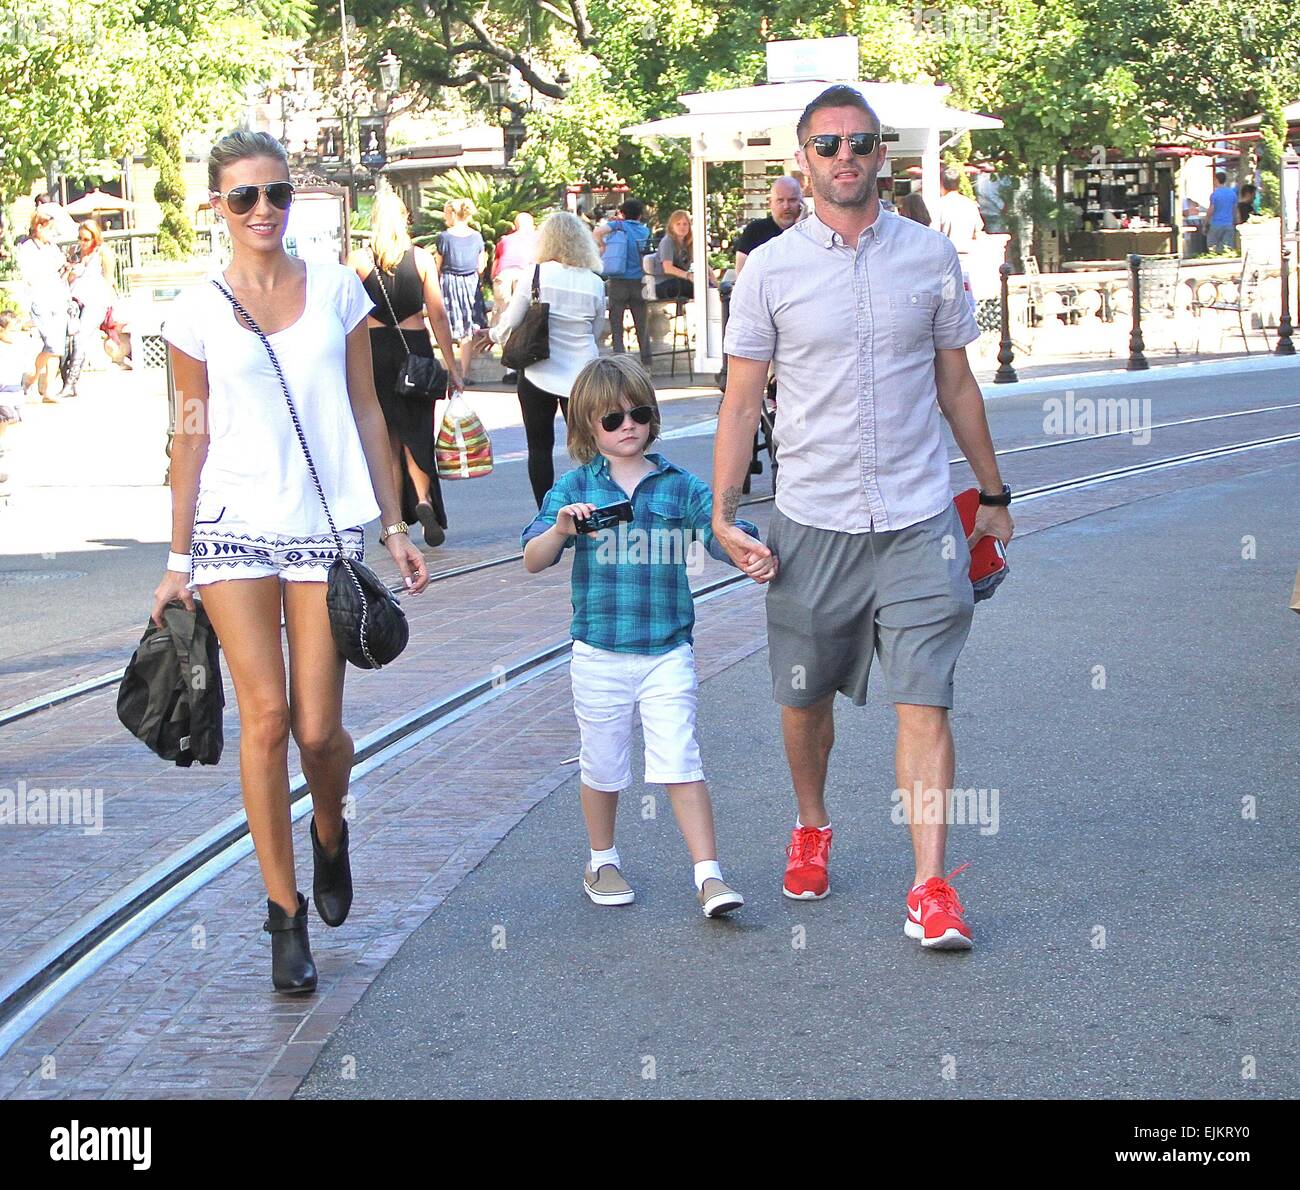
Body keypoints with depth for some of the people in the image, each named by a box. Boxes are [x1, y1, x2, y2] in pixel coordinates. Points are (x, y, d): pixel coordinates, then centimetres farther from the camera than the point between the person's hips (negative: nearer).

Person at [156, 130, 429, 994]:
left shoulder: (337, 290, 6)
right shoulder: (199, 311, 2)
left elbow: (365, 412, 10)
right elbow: (192, 436, 5)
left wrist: (395, 524, 8)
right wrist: (179, 559, 5)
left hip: (329, 526, 1)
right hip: (236, 529, -1)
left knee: (319, 729, -2)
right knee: (266, 716, -8)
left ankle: (330, 832, 32)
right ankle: (286, 914, 4)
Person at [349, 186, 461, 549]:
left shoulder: (358, 260, -1)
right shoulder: (422, 259, 0)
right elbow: (438, 315, -1)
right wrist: (452, 366, 3)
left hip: (373, 352, 0)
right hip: (415, 348, 0)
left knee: (387, 439, 9)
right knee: (416, 434, 10)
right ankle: (423, 500, -15)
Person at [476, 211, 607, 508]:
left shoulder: (536, 275, -8)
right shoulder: (594, 283, -2)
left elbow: (509, 324, -2)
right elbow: (596, 332, 10)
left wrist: (492, 335, 19)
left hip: (539, 374, -1)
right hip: (580, 376, 1)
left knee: (540, 448, 11)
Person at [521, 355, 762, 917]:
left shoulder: (680, 485, 3)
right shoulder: (574, 488, 0)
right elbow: (532, 560, -6)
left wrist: (756, 553, -29)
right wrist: (561, 530, -28)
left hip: (667, 652, 0)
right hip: (598, 653, 0)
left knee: (681, 763, -6)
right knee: (603, 765, 13)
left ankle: (708, 875, -3)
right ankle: (602, 862, 33)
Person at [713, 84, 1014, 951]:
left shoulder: (931, 256, 4)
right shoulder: (771, 269, 0)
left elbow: (956, 384, 13)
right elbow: (742, 400, 3)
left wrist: (993, 495, 17)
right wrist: (723, 513, -5)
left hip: (918, 520, 0)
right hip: (812, 522, 0)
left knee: (924, 702, -7)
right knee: (805, 697, 12)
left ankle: (931, 886, -5)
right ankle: (811, 827, 38)